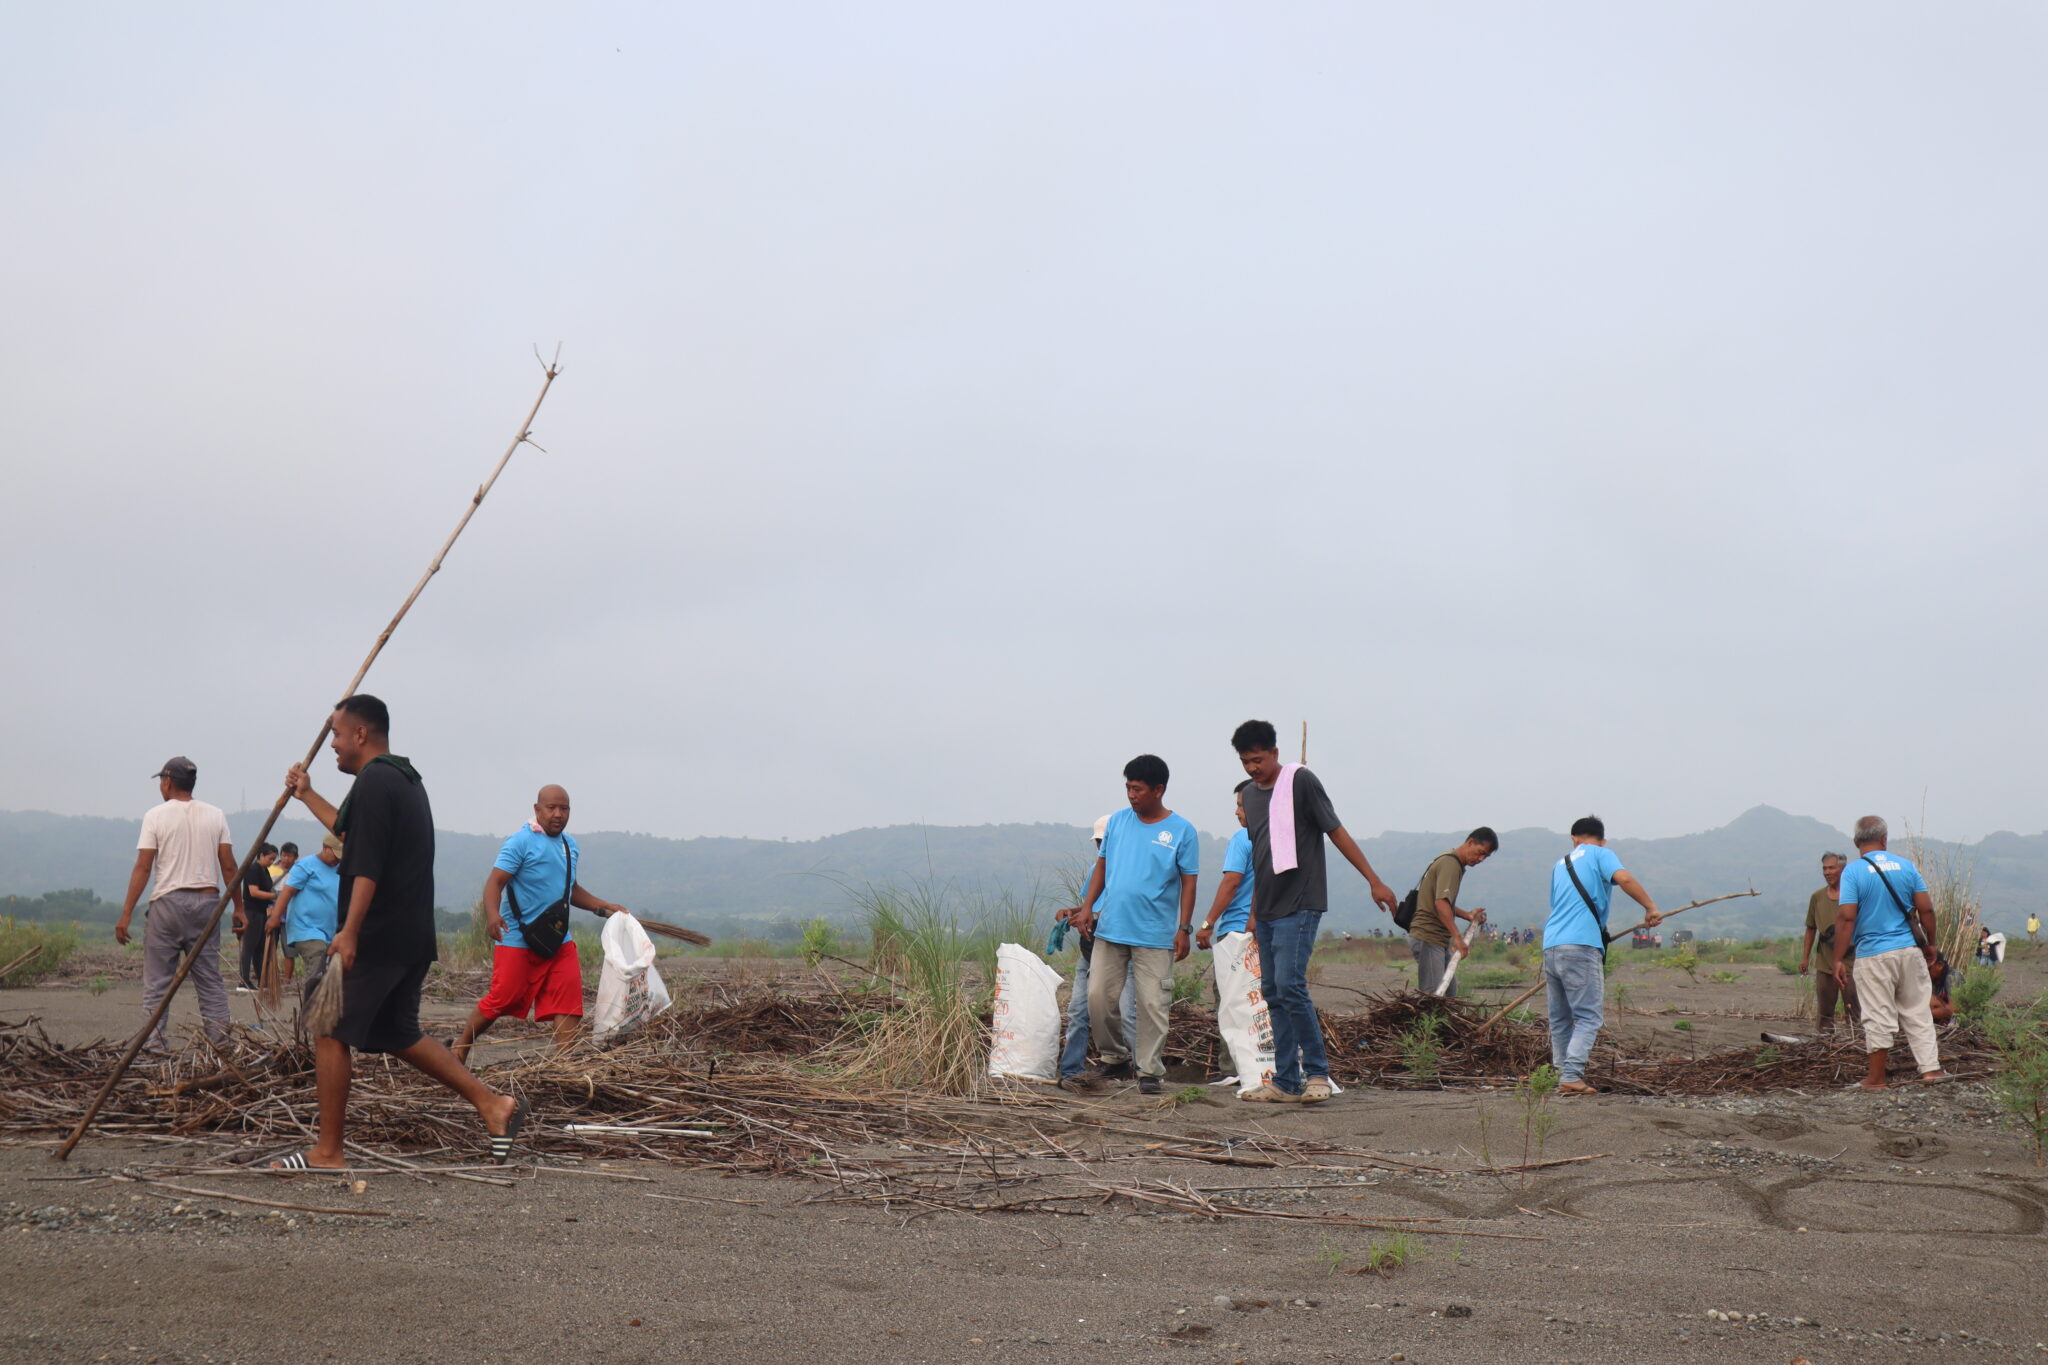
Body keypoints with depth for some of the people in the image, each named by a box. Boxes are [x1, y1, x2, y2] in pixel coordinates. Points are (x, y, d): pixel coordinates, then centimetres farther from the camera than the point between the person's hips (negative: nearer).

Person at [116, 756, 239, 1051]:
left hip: (168, 902, -3)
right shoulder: (215, 816, 8)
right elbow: (229, 867, 5)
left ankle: (155, 1047, -3)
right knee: (211, 980, 6)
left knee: (157, 982, 2)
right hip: (207, 901, 3)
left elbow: (143, 867, -5)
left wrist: (126, 914, -4)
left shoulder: (157, 815, -2)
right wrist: (238, 908, 12)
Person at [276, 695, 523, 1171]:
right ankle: (492, 1104, 8)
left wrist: (350, 932, -27)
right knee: (398, 1034, 17)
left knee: (330, 1032, -1)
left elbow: (367, 863, -23)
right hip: (411, 938, 10)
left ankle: (327, 1153, 1)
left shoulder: (375, 780, -12)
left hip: (374, 937, -10)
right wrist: (308, 796, 42)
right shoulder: (405, 780, 20)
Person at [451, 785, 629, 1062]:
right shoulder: (522, 841, -8)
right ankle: (459, 1048, 19)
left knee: (569, 1000, -5)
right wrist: (492, 914, -33)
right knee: (501, 1000, -2)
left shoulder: (570, 846, 16)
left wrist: (603, 907, 19)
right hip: (518, 941, -7)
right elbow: (495, 882, -15)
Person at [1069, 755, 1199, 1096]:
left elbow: (1188, 883, -1)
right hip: (1110, 929, 4)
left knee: (1152, 1004, -2)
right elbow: (1101, 867, 14)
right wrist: (1087, 907, 4)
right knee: (1098, 996, 3)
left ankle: (1150, 1071, 8)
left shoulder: (1182, 831, -2)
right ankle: (1115, 1058, 21)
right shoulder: (1117, 821, 8)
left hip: (1155, 936, -4)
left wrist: (1184, 929, -7)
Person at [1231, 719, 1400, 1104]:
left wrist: (1374, 881, -9)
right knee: (1273, 993, 6)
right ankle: (1286, 1081, 10)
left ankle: (1317, 1072, -6)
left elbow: (1337, 832, -7)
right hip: (1268, 910, 8)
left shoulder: (1300, 781, -7)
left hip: (1300, 905, -8)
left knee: (1289, 985, -17)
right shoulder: (1250, 794, 14)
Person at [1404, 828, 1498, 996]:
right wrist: (1457, 937, -33)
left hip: (1439, 941, 11)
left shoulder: (1453, 862, 18)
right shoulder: (1450, 864, -15)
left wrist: (1467, 915, 13)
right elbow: (1441, 903, -28)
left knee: (1450, 992, 11)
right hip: (1428, 939, -11)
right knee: (1432, 995, -16)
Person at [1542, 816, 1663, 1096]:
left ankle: (1563, 1074, 15)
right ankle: (1571, 1076, -19)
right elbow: (1623, 878, -15)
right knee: (1589, 1016, -7)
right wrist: (1650, 908, -8)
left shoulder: (1560, 864, 25)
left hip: (1550, 946, 7)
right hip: (1580, 946, -7)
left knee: (1560, 1018, 14)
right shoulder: (1600, 854, 6)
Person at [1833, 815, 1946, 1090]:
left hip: (1873, 954, -3)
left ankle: (1876, 1078, 9)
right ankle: (1930, 1068, 11)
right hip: (1909, 951, 3)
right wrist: (1930, 944, 17)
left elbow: (1846, 916, -14)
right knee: (1918, 1012, 13)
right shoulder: (1906, 866, 4)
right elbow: (1926, 908, 3)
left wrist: (1839, 958, -10)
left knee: (1878, 1017, 2)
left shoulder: (1853, 871, -8)